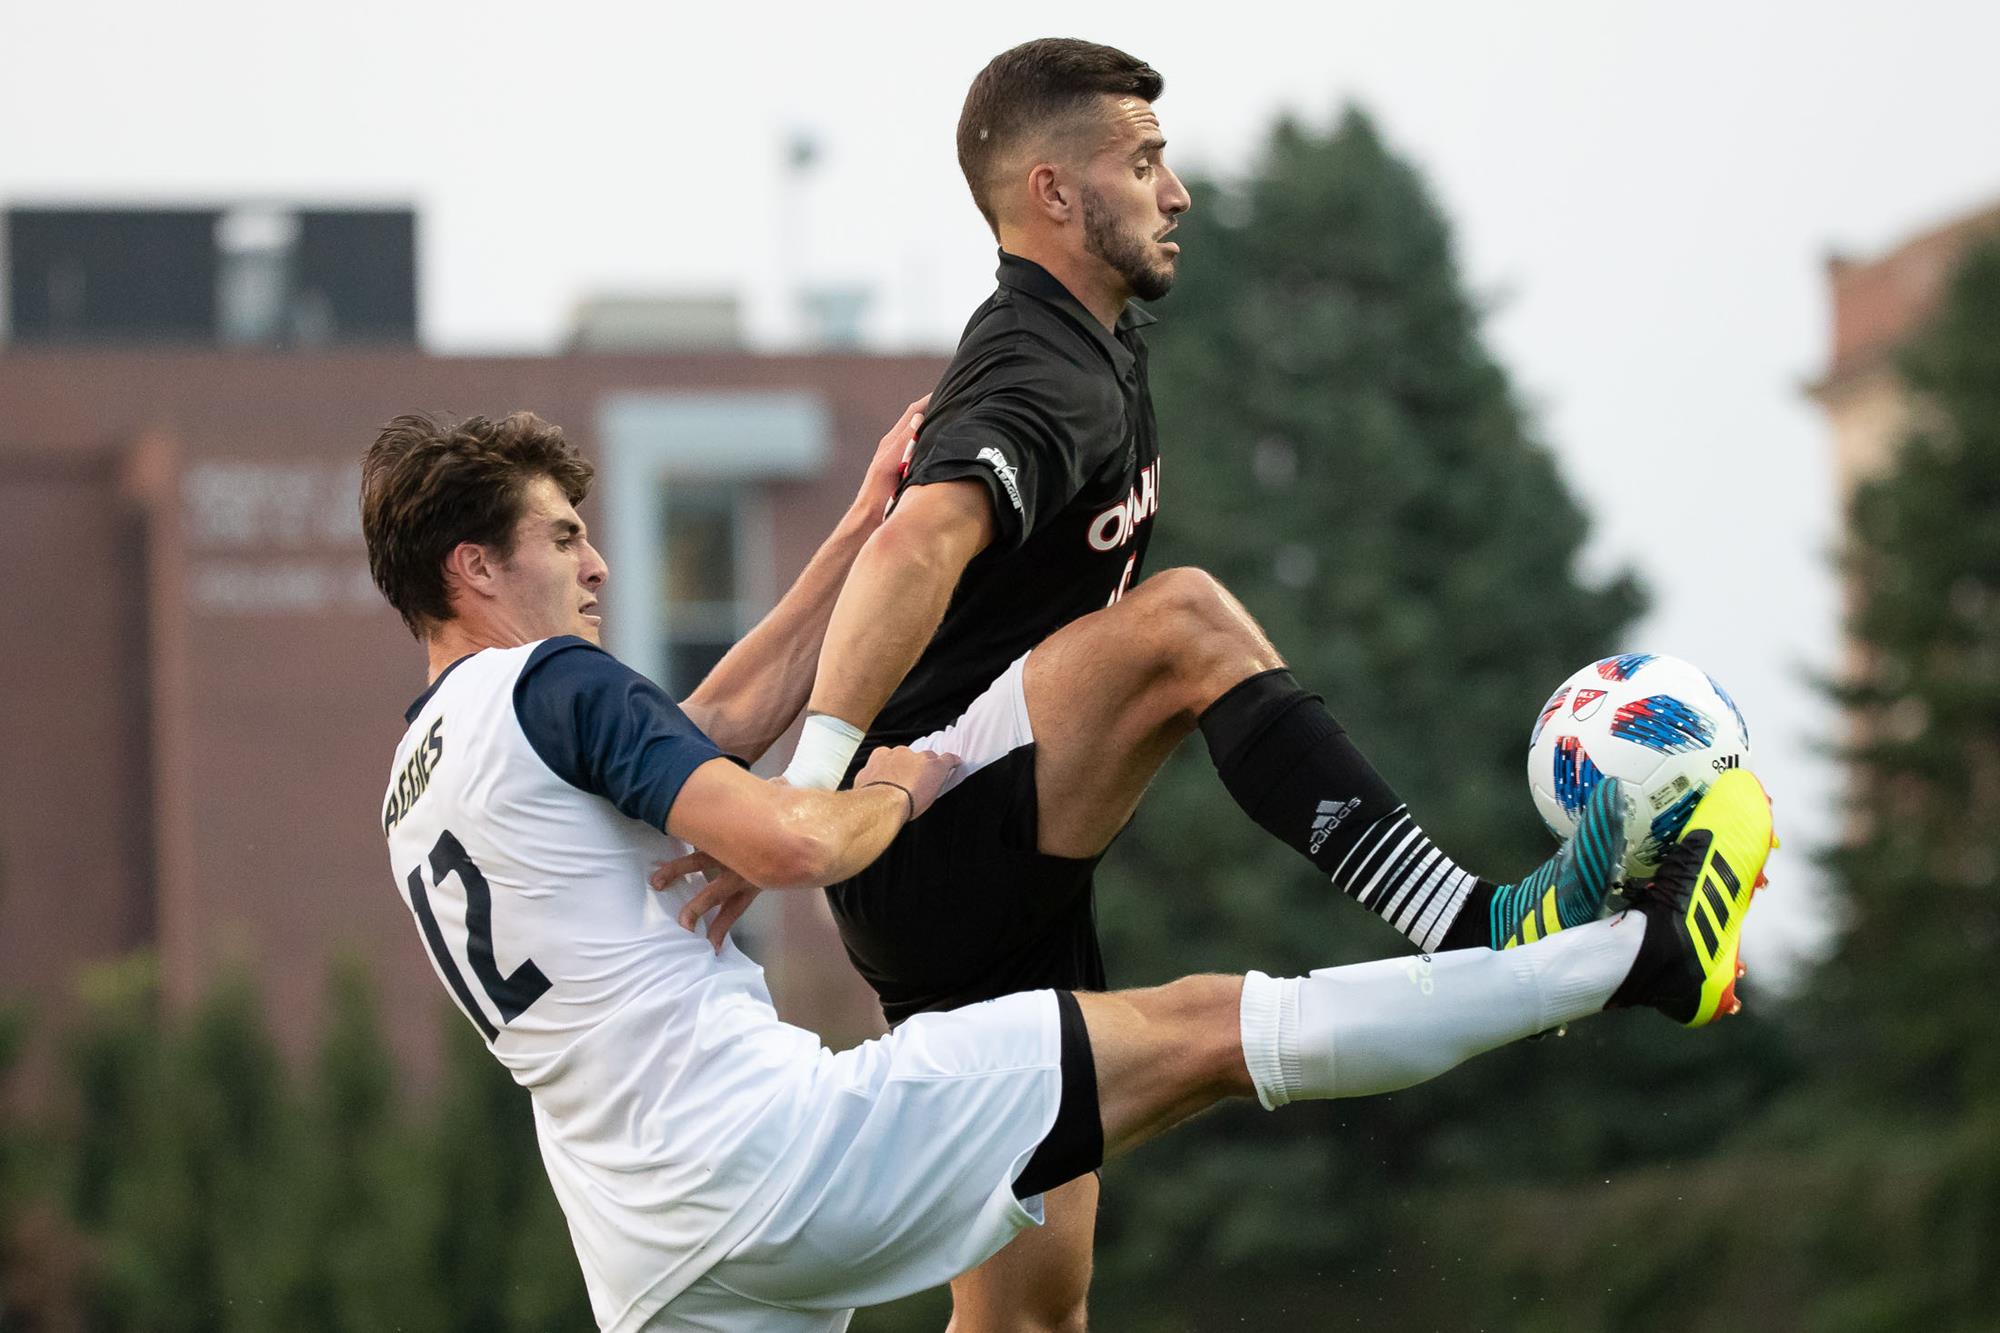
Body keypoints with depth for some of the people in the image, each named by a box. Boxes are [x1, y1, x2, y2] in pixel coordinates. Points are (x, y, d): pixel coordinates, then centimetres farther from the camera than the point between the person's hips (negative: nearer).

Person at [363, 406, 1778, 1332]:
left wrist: (865, 527, 32)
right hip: (772, 1135, -8)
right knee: (1200, 1028, -4)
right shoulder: (547, 683, -6)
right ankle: (1642, 956, -2)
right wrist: (902, 784, 5)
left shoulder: (418, 781, 23)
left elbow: (719, 722, 31)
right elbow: (794, 841, -17)